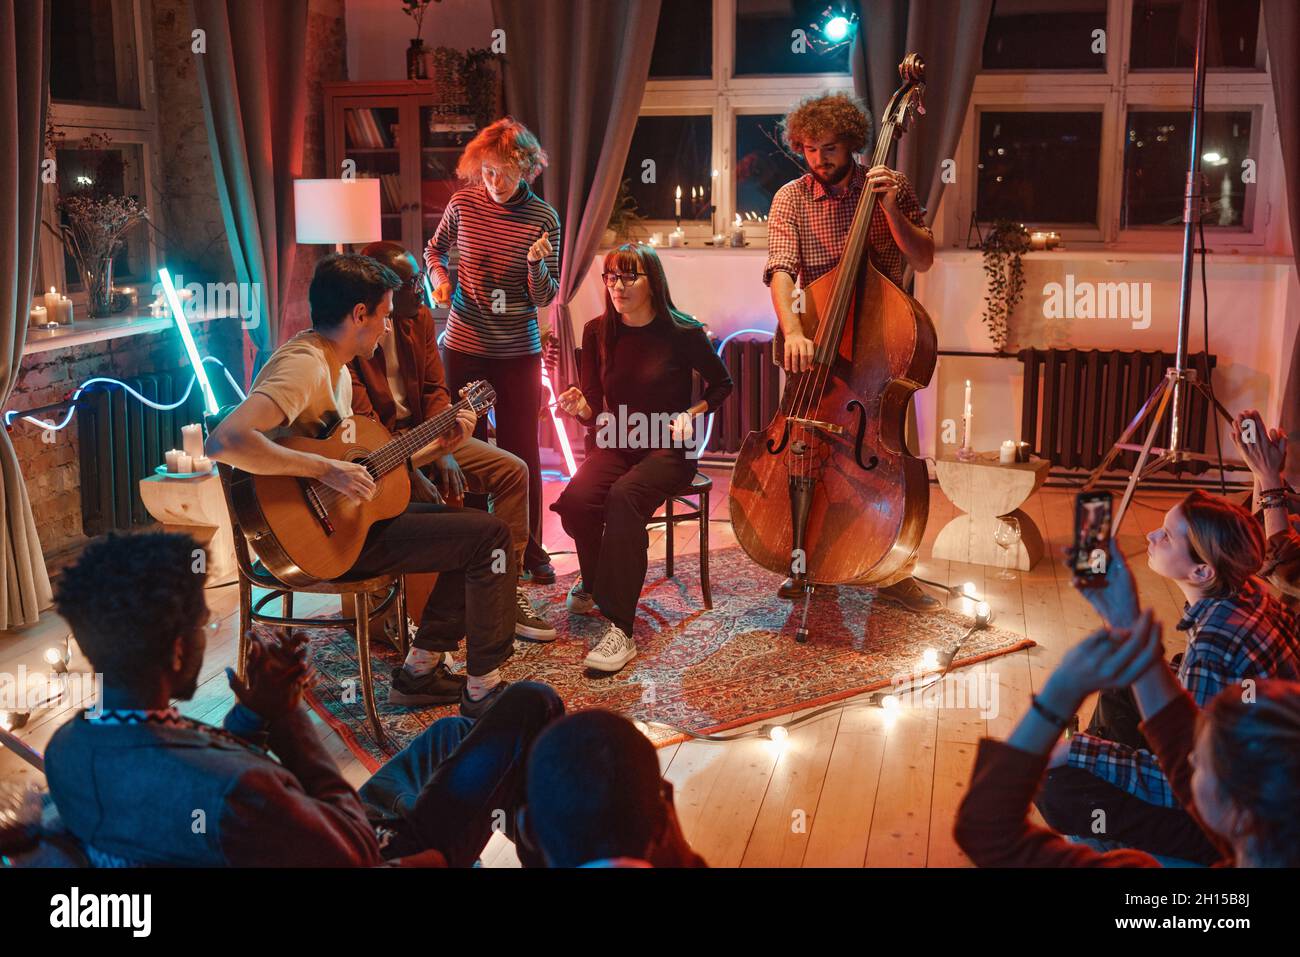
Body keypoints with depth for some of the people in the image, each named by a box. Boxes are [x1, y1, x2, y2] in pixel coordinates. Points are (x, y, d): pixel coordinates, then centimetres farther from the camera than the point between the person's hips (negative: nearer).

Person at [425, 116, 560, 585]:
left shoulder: (543, 218, -8)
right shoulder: (464, 203, -3)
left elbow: (544, 298, -6)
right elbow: (434, 249, 15)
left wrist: (536, 264, -25)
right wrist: (440, 278, -5)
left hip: (519, 352, -2)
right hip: (465, 347, 2)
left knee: (522, 452, 4)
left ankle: (530, 550, 17)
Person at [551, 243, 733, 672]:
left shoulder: (681, 332, -5)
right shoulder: (597, 332, 5)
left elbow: (721, 384, 9)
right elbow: (594, 410, 10)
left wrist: (690, 414, -8)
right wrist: (581, 408, -13)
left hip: (668, 446, -3)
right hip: (616, 442, 4)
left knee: (624, 497, -36)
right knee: (575, 500, -29)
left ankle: (620, 629, -36)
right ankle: (594, 583, 5)